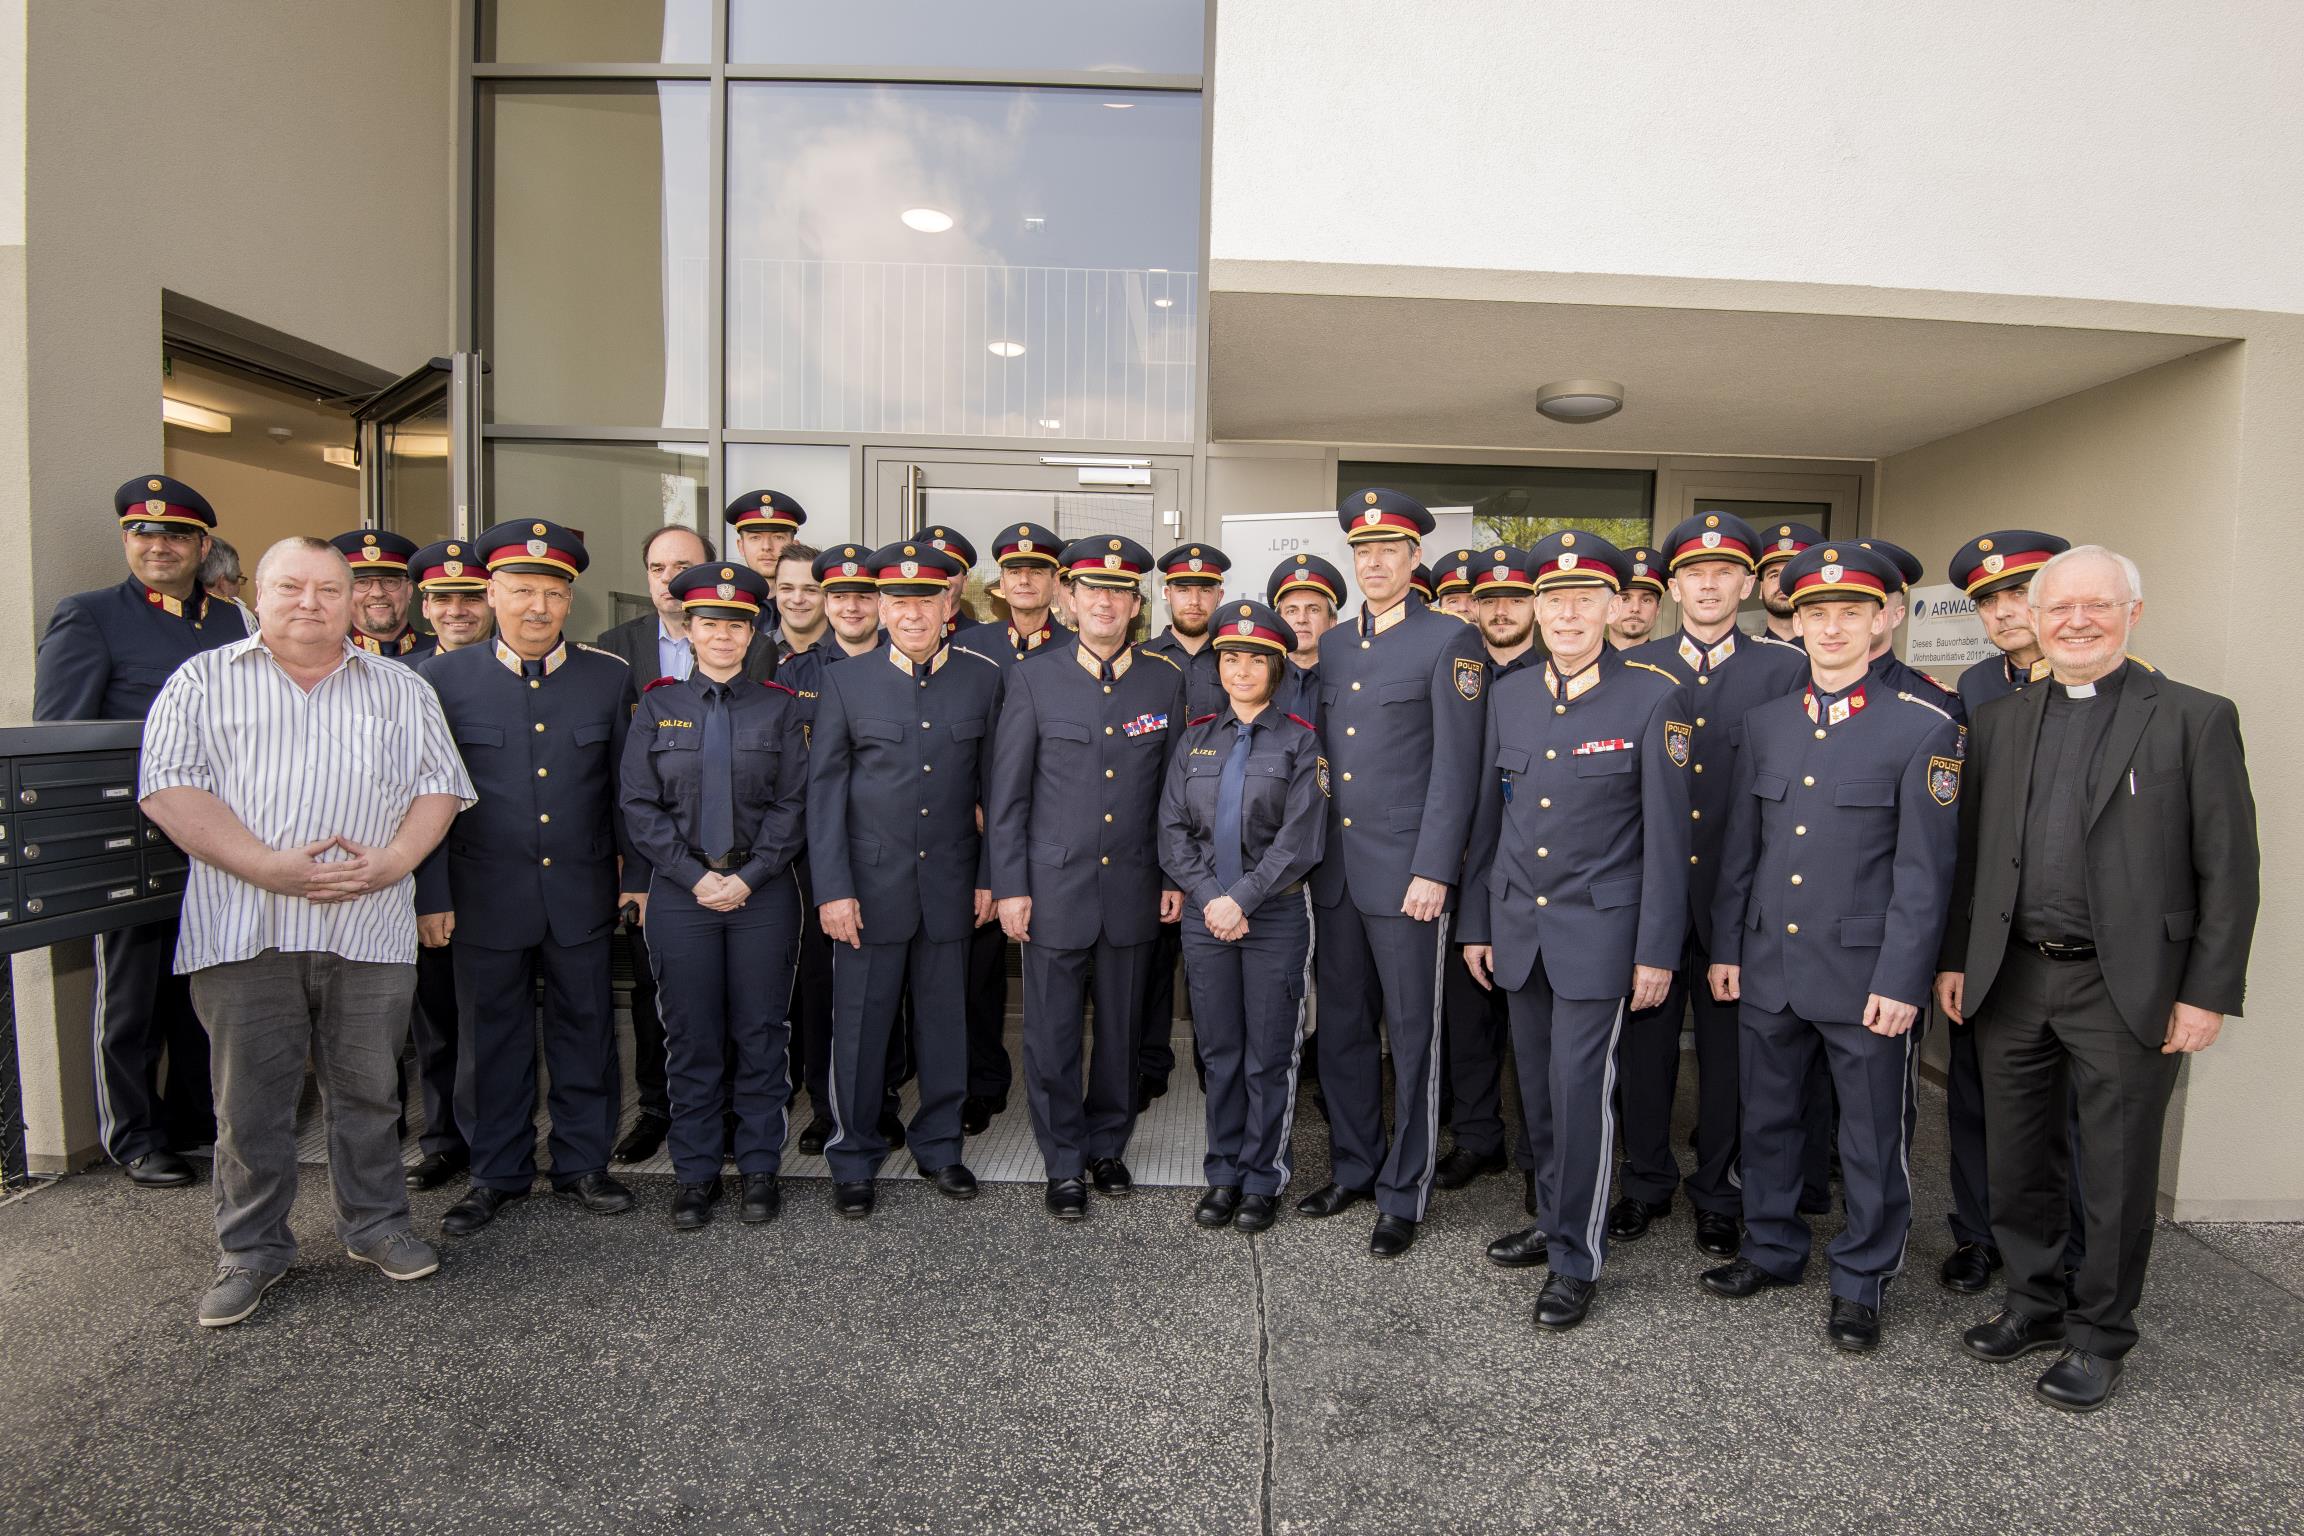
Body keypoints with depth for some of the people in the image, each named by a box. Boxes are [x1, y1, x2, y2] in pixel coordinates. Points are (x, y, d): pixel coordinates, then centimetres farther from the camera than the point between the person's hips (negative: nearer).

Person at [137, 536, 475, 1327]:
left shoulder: (399, 688, 13)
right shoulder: (204, 680, 8)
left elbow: (440, 784, 8)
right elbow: (170, 787, -2)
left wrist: (392, 860, -9)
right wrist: (267, 866, -14)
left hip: (370, 927, 1)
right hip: (244, 928, -1)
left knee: (369, 1088, 10)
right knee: (250, 1097, 8)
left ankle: (375, 1223, 26)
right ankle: (250, 1248, 23)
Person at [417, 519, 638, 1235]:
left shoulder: (610, 677, 2)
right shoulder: (444, 678, 0)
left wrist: (637, 876, 4)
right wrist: (431, 895, -1)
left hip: (583, 897, 1)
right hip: (485, 898, 0)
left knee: (585, 1032, 9)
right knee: (491, 1037, 11)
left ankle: (583, 1162, 26)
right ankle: (497, 1172, 28)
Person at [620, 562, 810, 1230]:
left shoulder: (779, 706, 4)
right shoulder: (658, 704, 5)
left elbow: (792, 803, 0)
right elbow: (640, 805, 1)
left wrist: (749, 876, -10)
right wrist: (695, 876, -9)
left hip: (763, 892, 0)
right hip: (681, 891, 0)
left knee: (760, 1035, 6)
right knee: (691, 1039, 7)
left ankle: (760, 1168, 19)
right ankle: (696, 1173, 20)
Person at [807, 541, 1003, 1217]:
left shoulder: (983, 678, 1)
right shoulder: (845, 681, -1)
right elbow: (825, 792, -1)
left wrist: (990, 876, 3)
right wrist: (832, 890, -6)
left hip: (951, 883, 1)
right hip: (870, 883, -1)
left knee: (944, 1020, 12)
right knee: (861, 1025, 7)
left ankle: (939, 1145, 31)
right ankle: (854, 1157, 25)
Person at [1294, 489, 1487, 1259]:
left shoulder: (1450, 644, -5)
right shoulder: (1332, 648, 13)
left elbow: (1456, 767, -10)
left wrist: (1433, 872, -15)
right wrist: (1308, 852, 11)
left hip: (1406, 876, -6)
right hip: (1335, 873, 6)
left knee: (1412, 1037, 5)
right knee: (1342, 1030, 14)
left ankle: (1403, 1195, 19)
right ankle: (1353, 1168, 31)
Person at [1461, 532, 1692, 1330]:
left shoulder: (1654, 697, -8)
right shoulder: (1509, 695, 6)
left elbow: (1667, 834, -7)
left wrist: (1658, 949, -8)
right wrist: (1476, 923, 11)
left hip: (1599, 928, -4)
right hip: (1518, 925, 5)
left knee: (1580, 1087, -3)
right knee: (1538, 1085, 13)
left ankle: (1577, 1259, 14)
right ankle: (1555, 1217, 33)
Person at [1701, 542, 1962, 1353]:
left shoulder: (1923, 727, -7)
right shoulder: (1765, 722, 7)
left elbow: (1924, 868, -10)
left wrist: (1902, 979, -13)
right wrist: (1725, 947, 8)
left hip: (1866, 974, -4)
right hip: (1769, 964, 4)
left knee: (1874, 1136, 10)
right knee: (1768, 1119, 17)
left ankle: (1861, 1281, 28)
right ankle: (1772, 1247, 36)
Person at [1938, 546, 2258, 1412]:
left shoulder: (2195, 719, -3)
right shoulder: (1998, 723, 8)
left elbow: (2230, 870, -5)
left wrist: (2207, 992, -9)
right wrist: (1954, 957, 8)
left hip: (2127, 987, -3)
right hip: (2012, 982, 4)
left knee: (2117, 1177, 8)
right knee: (2017, 1163, 15)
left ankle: (2099, 1335, 26)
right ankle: (2034, 1302, 34)